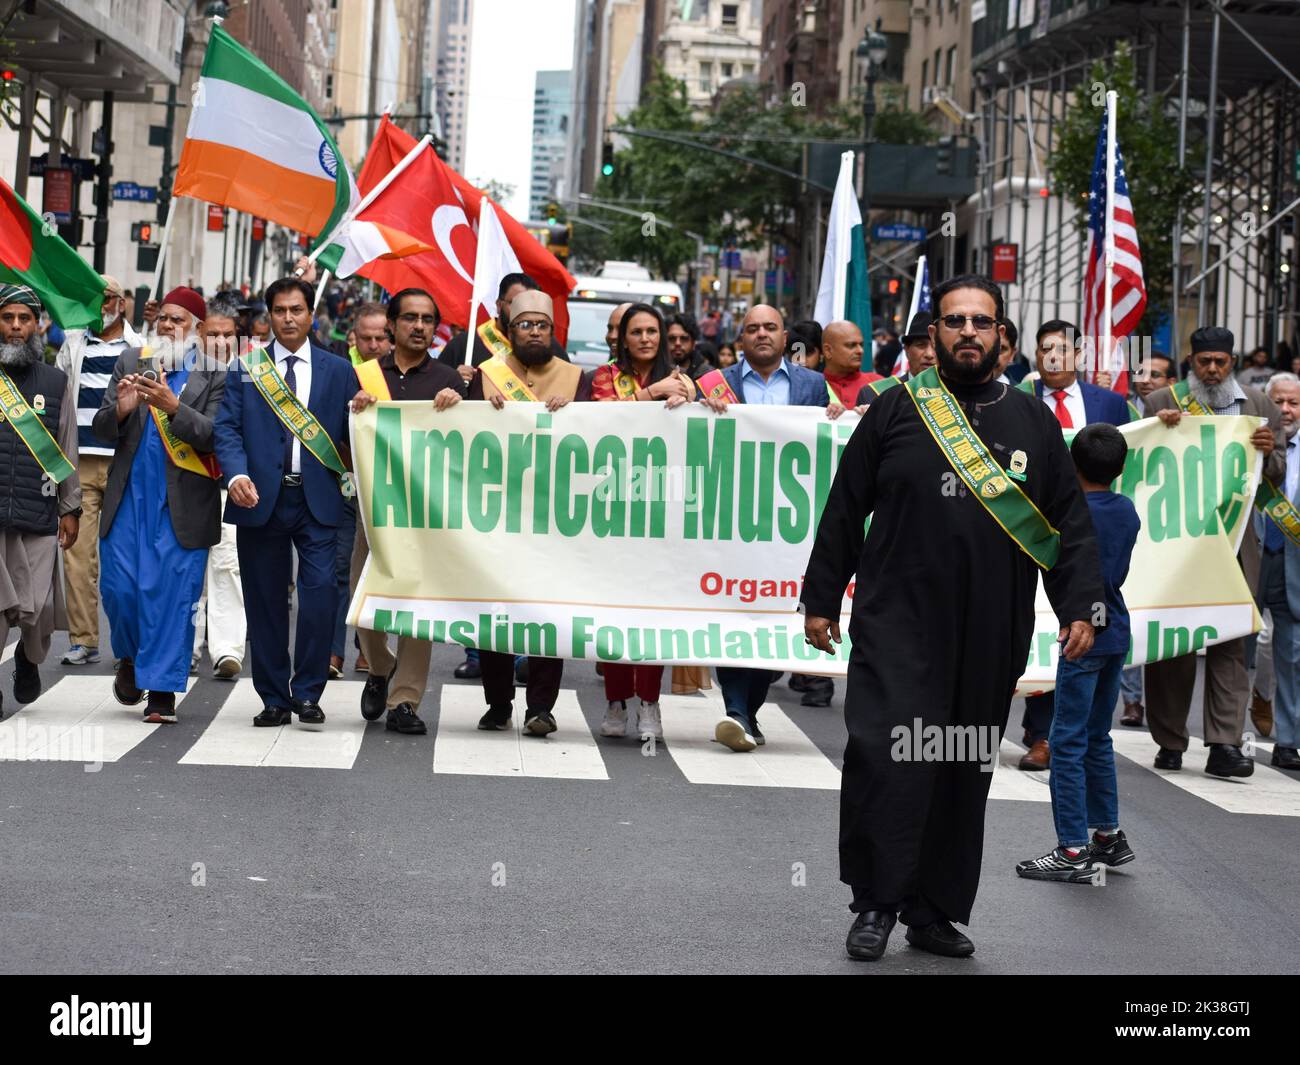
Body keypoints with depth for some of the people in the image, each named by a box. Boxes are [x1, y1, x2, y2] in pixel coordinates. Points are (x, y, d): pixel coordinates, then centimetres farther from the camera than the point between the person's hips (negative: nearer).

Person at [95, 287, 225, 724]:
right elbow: (101, 429, 8)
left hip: (182, 504, -3)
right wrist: (121, 410, -14)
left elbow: (213, 436, -11)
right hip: (129, 496, 3)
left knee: (172, 594, -4)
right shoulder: (131, 362, 10)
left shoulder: (216, 374, -1)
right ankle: (130, 658, 31)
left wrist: (172, 406, -25)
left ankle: (162, 691, 1)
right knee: (118, 587, 3)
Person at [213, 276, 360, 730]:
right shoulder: (246, 369, 9)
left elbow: (352, 432, 10)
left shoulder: (338, 371, 11)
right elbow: (227, 428, 0)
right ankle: (274, 699, 13)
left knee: (320, 588, -14)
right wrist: (236, 474, -16)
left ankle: (307, 693, -3)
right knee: (266, 601, 4)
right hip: (261, 499, 1)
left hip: (318, 500, 0)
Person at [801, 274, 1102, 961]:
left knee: (965, 776, 7)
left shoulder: (1033, 422, 11)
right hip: (897, 622, -3)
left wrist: (1079, 608, 3)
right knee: (883, 757, -15)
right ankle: (876, 904, -2)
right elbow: (844, 511, 8)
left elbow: (1071, 524, 13)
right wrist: (820, 599, 6)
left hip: (992, 637, 3)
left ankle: (936, 913, 18)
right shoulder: (897, 410, 5)